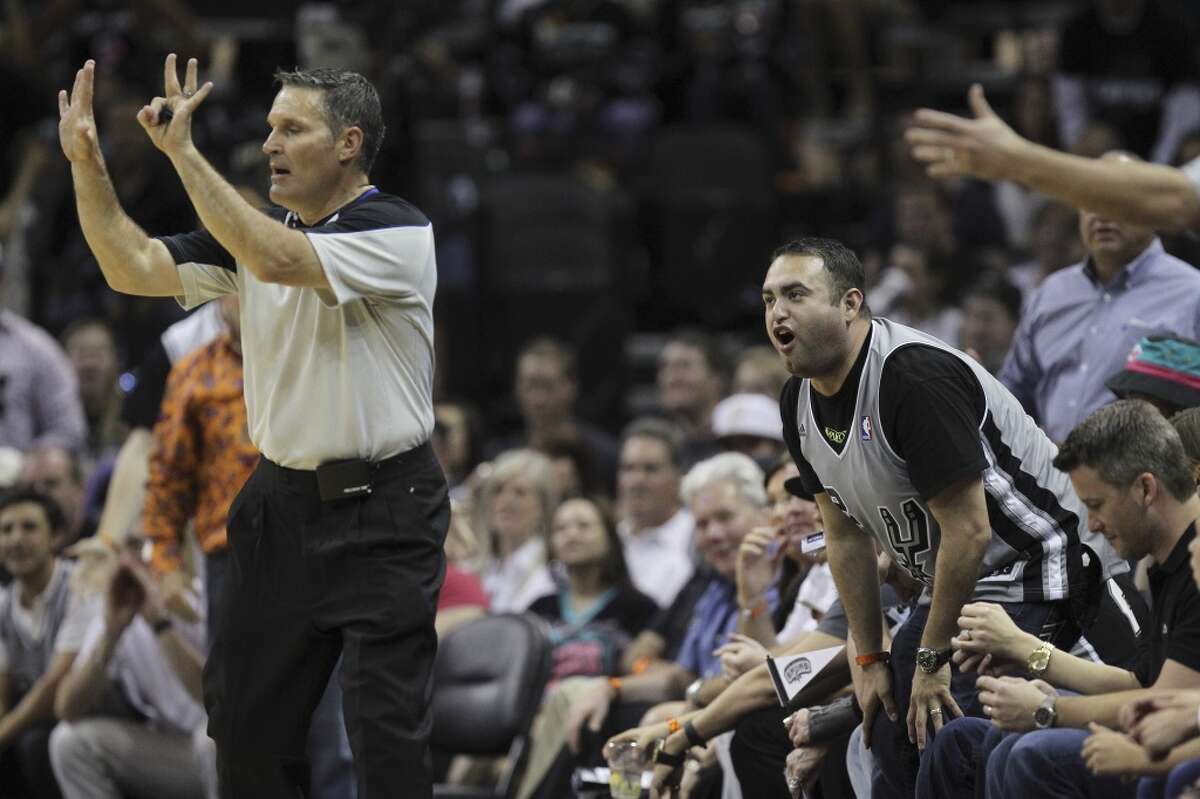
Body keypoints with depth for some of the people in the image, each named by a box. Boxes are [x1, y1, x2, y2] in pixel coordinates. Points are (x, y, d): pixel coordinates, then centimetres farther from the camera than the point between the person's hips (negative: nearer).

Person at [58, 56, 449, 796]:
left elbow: (276, 261, -29)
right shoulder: (256, 230, 8)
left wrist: (184, 153, -29)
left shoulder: (398, 233, -14)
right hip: (282, 503, 7)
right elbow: (135, 268, 0)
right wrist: (87, 163, -11)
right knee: (245, 713, 8)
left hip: (381, 512, -7)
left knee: (388, 733, -7)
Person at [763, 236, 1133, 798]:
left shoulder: (914, 376, -26)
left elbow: (968, 531, -26)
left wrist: (931, 661, -20)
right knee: (892, 743, 5)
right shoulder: (800, 403, 2)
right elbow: (846, 536, 12)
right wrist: (872, 660, 8)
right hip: (954, 584, 10)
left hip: (1035, 574, -10)